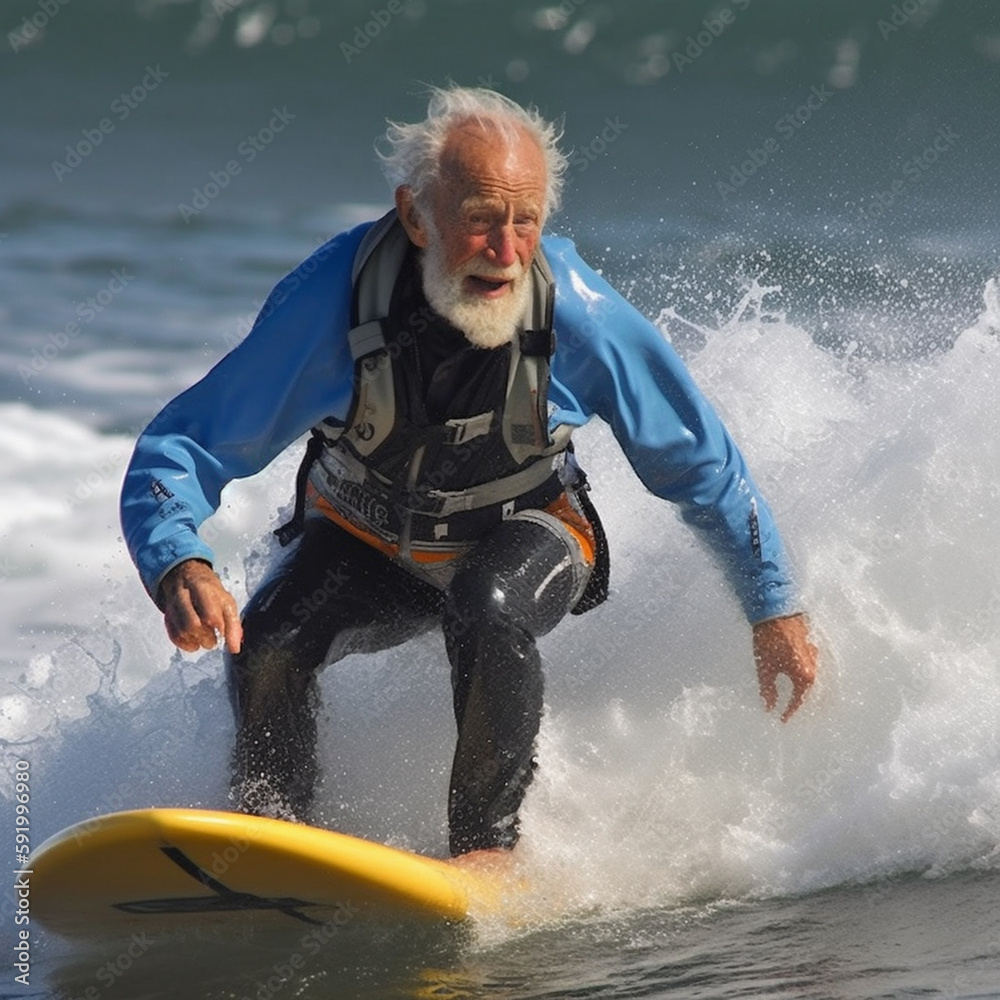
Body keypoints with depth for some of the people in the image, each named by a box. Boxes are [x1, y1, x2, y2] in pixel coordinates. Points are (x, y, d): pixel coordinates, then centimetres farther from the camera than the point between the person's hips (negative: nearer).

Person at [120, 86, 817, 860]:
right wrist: (181, 569, -46)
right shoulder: (332, 298, -31)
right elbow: (179, 450, -25)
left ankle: (487, 847, -18)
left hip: (523, 540, -1)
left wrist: (775, 609, -4)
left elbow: (703, 462, -13)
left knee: (488, 611, -34)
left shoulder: (579, 313, -29)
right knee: (267, 643, -26)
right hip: (368, 543, 1)